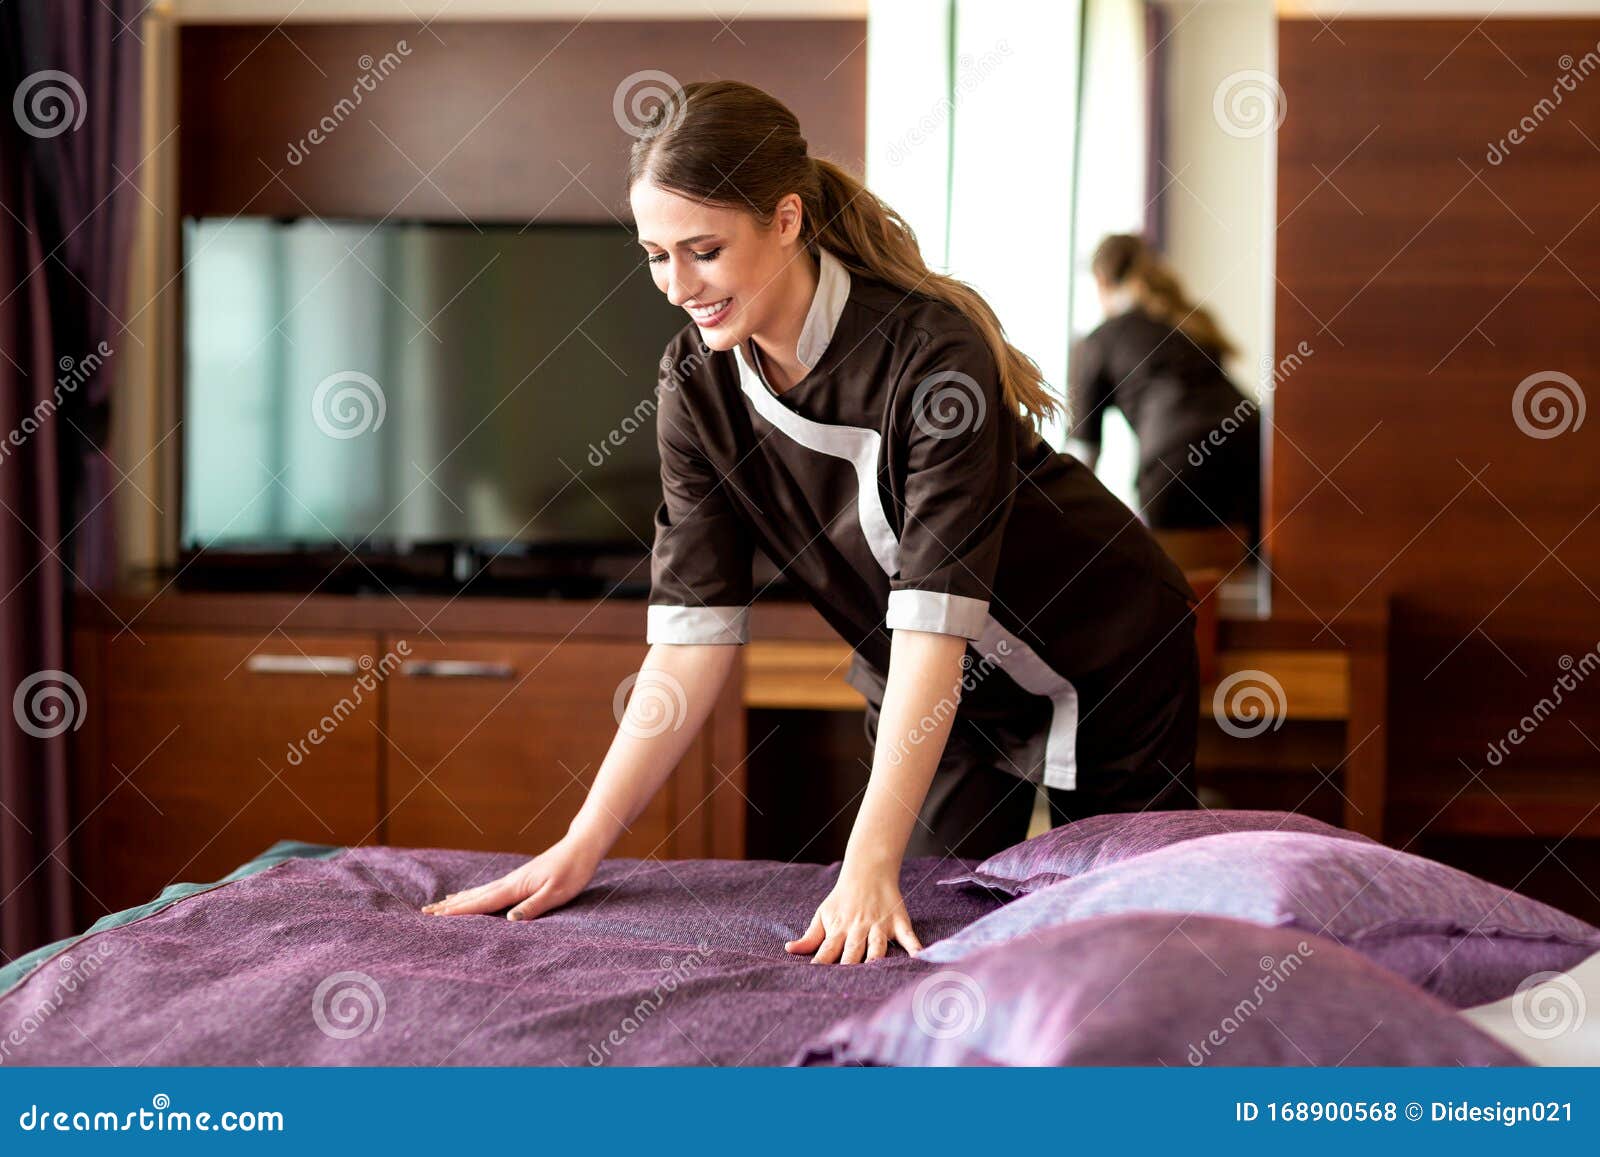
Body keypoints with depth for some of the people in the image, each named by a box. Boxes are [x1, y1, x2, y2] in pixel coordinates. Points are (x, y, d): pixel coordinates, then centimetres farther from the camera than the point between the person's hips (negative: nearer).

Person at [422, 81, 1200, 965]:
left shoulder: (930, 347, -34)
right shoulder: (699, 382, -16)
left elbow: (933, 622, -38)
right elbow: (690, 635, -18)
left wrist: (868, 867, -44)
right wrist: (582, 844, -25)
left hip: (1097, 663, -4)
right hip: (934, 692, 4)